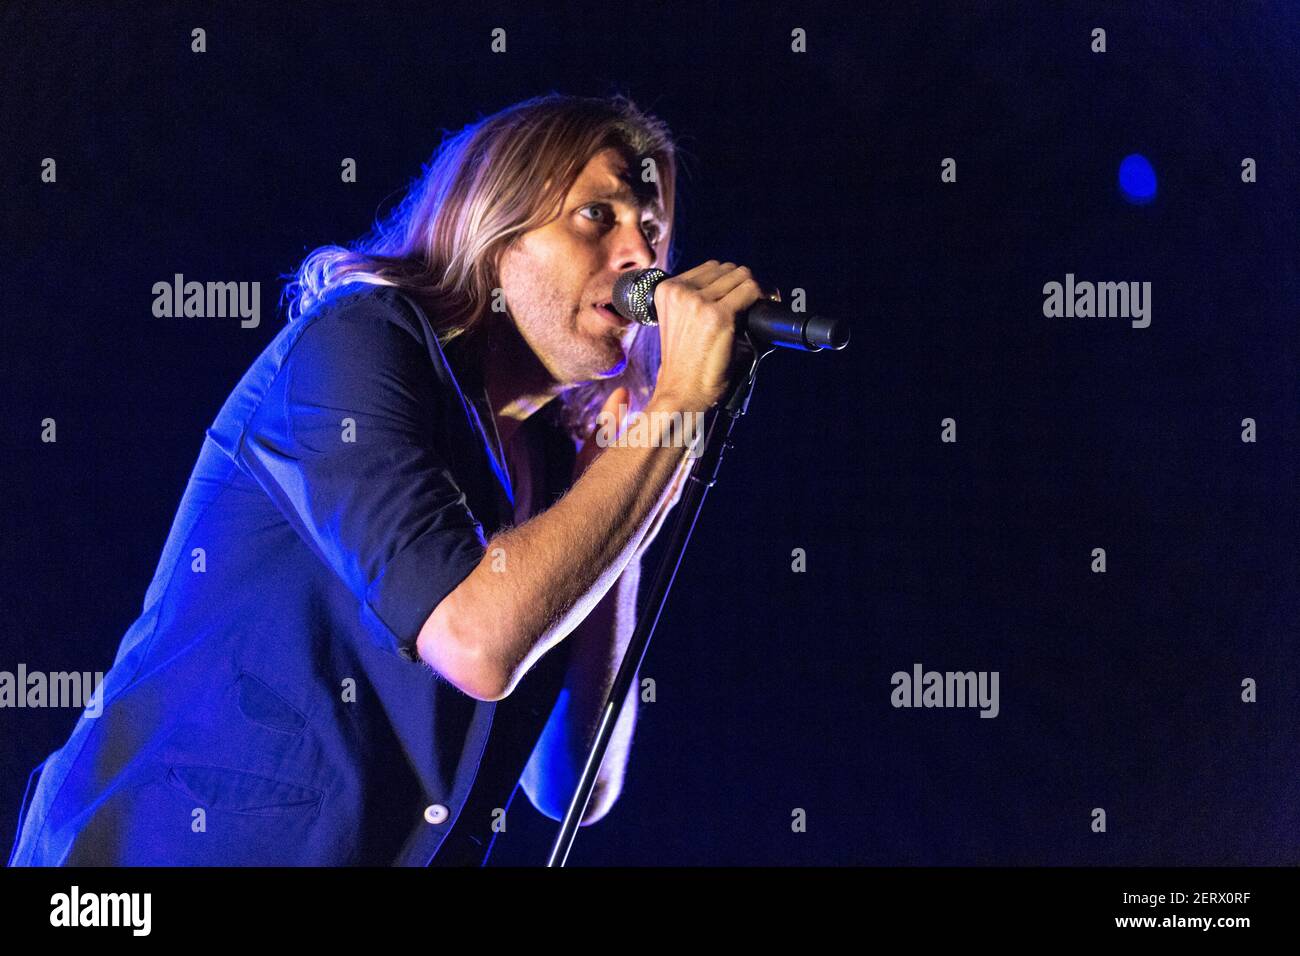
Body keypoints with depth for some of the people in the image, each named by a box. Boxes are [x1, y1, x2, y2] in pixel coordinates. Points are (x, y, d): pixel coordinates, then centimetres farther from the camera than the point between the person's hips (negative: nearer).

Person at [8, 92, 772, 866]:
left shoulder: (551, 460, 9)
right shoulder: (352, 340, -7)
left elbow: (577, 789, 6)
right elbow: (478, 640, -21)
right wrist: (678, 401, -14)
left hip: (408, 849, 5)